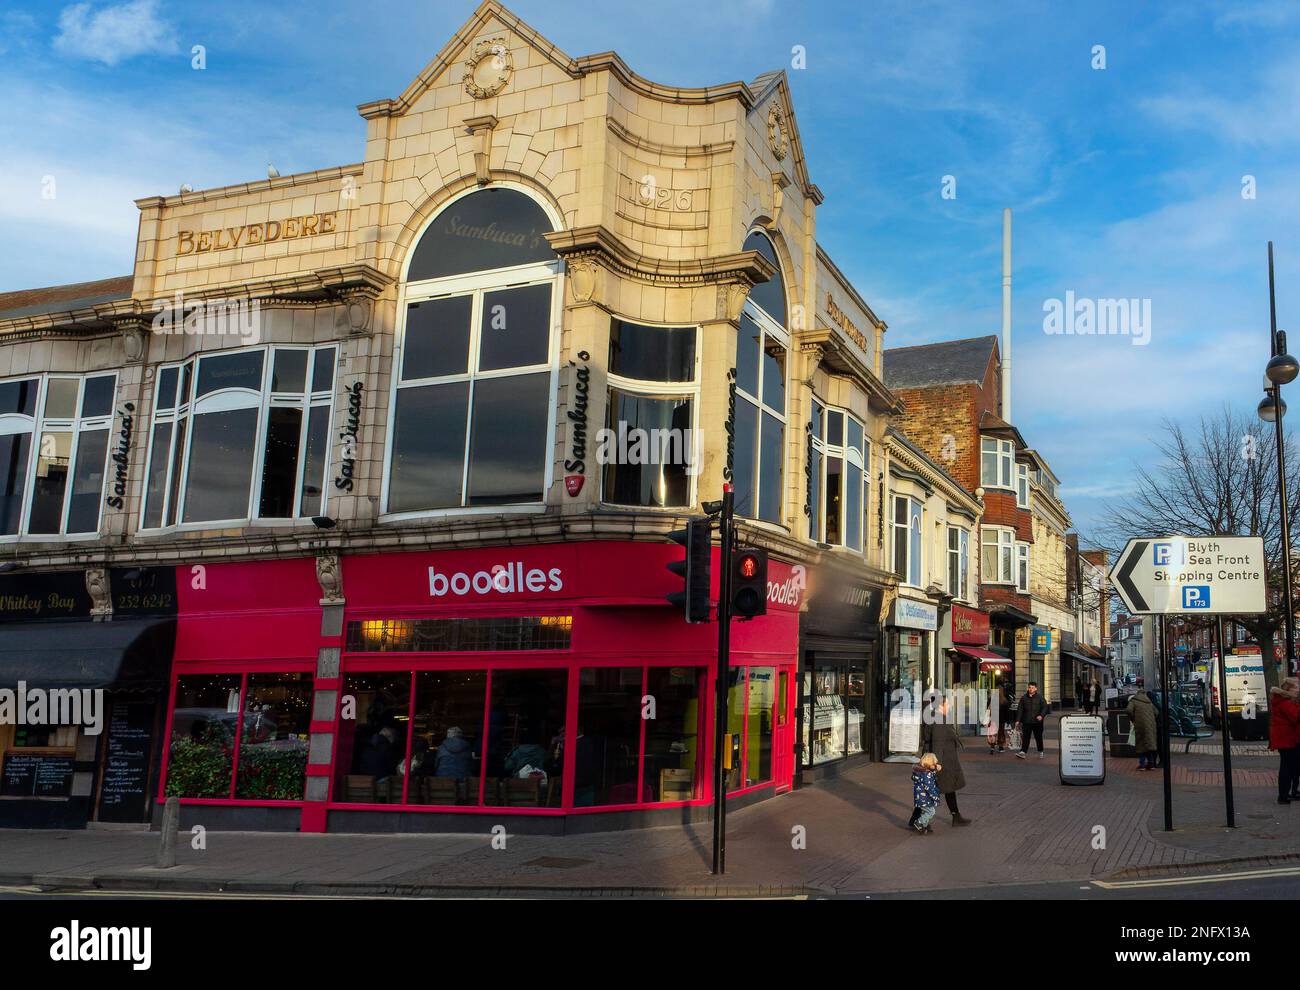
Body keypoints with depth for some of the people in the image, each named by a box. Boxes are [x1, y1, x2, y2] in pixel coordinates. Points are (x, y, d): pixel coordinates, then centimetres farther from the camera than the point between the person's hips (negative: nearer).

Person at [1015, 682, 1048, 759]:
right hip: (1026, 722, 1)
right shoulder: (1024, 698, 6)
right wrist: (1018, 720, 2)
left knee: (1038, 737, 10)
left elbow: (1045, 707, -1)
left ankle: (1040, 752, 25)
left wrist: (1041, 715, -18)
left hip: (1037, 721, -1)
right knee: (1025, 737, -4)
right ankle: (1023, 752, -8)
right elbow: (1020, 710, 8)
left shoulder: (1040, 697, 1)